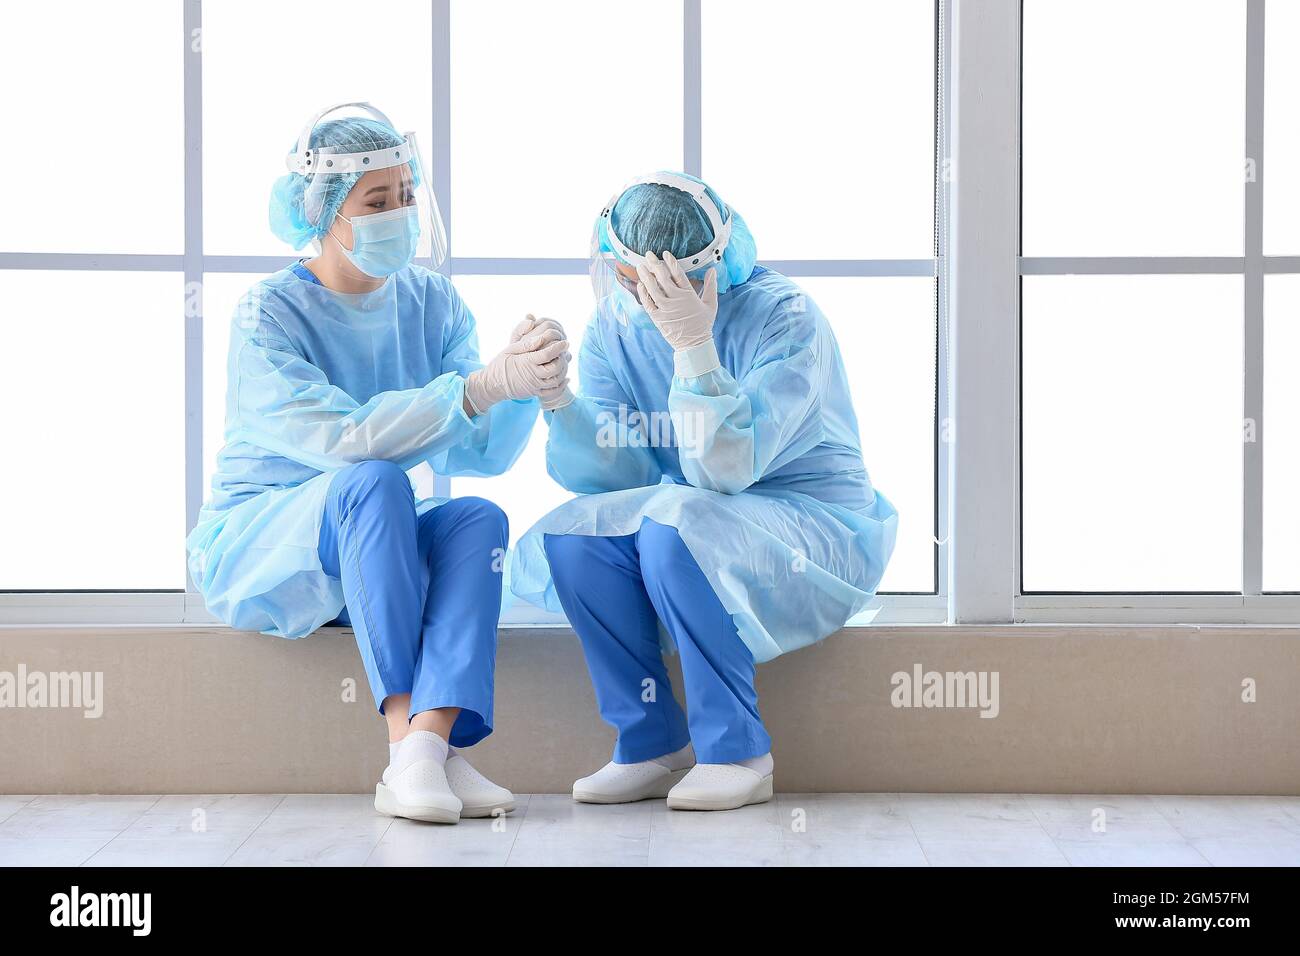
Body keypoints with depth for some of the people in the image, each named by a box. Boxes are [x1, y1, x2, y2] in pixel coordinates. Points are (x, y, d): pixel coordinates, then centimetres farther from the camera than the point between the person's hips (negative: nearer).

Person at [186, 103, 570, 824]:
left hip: (364, 553, 5)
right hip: (251, 544, -5)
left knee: (479, 518, -24)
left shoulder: (430, 304, 1)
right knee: (373, 481, -34)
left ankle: (430, 747, -38)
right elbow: (343, 436, -31)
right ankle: (408, 744, -36)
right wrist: (484, 384, -36)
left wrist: (528, 381, -28)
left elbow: (483, 452, -8)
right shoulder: (268, 316, -15)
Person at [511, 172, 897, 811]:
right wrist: (558, 400, -26)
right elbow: (619, 475, -10)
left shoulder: (784, 319, -18)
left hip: (816, 525, -5)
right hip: (704, 537, 6)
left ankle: (737, 752, -19)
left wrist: (695, 345, -37)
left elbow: (725, 469, -28)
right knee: (572, 532, -20)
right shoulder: (616, 328, -1)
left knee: (674, 523, -33)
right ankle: (653, 744, -9)